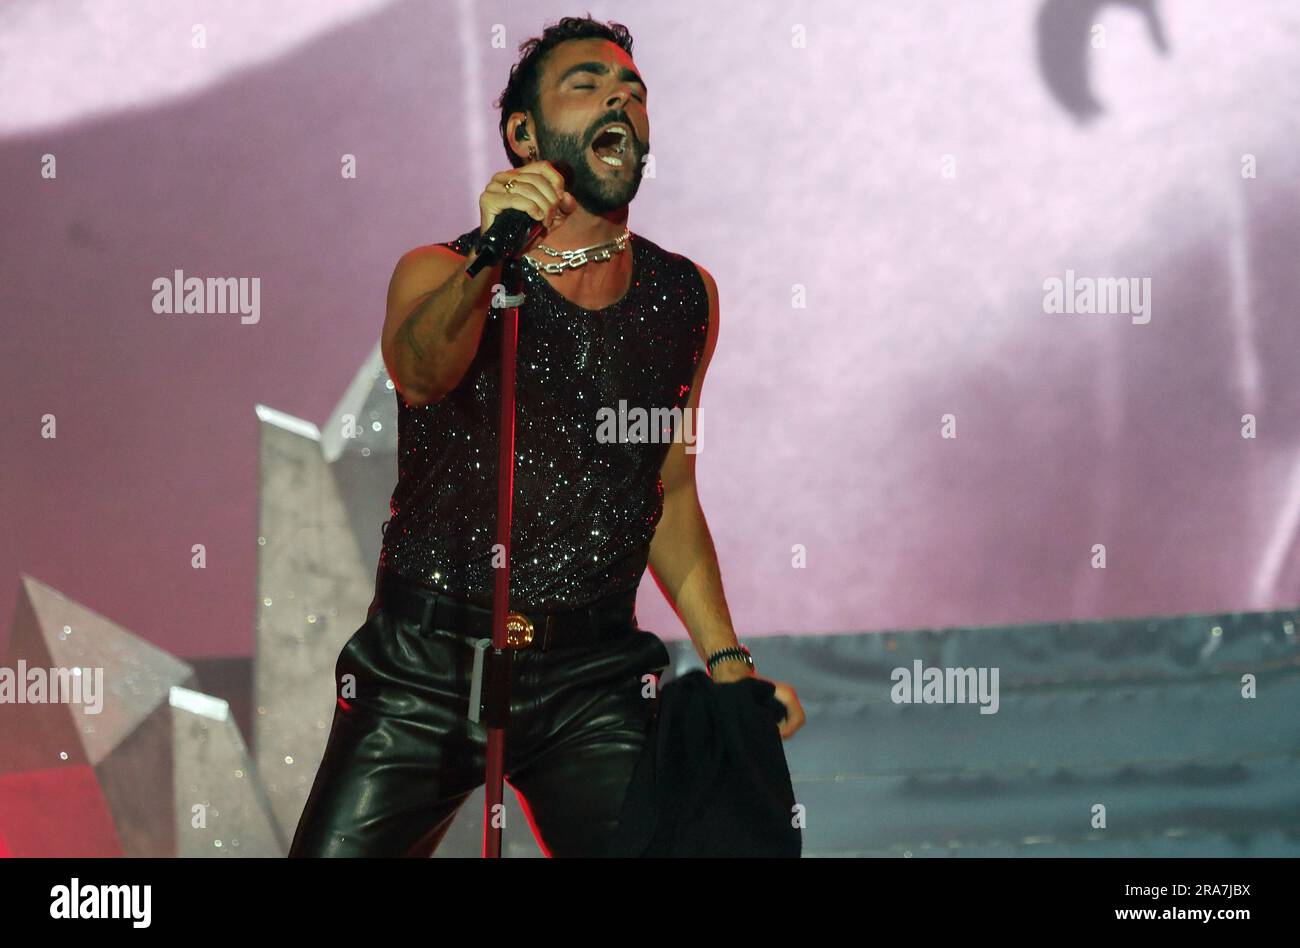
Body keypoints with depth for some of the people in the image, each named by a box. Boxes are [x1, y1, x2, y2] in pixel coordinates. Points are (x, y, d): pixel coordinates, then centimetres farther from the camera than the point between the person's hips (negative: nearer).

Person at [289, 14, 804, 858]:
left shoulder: (684, 297, 10)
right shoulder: (440, 274, 0)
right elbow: (420, 371, -25)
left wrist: (726, 659, 9)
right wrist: (489, 261, -45)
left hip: (592, 680, 2)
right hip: (425, 666, -2)